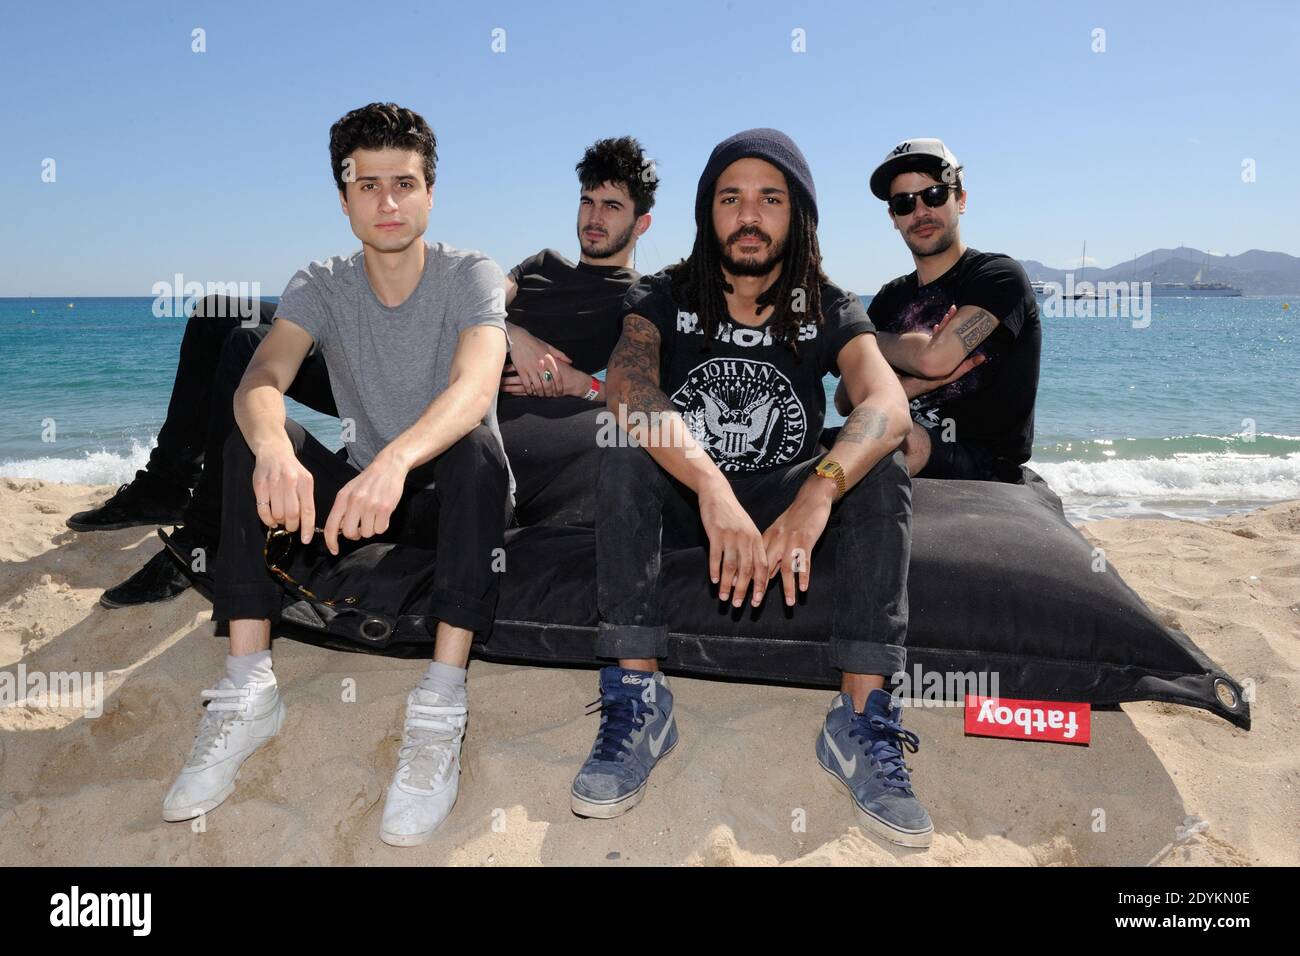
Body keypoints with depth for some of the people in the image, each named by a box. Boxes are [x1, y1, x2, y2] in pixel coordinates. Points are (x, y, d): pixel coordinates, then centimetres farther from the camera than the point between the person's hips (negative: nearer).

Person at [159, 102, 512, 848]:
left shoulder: (472, 276, -12)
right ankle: (249, 694, -21)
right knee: (251, 443, -20)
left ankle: (441, 710, -37)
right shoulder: (323, 287, -3)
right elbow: (262, 380, -22)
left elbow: (475, 387, -32)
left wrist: (395, 460, -52)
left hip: (455, 500, -3)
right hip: (360, 491, 3)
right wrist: (274, 447, -47)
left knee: (477, 448, -35)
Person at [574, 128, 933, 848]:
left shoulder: (829, 310, -3)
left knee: (879, 466, -24)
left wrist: (819, 491, -45)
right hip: (680, 500, 0)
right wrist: (712, 489, -46)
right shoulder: (664, 298, -6)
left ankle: (861, 716, -26)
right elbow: (627, 388, -28)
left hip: (785, 500, 1)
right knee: (625, 448, -29)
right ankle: (637, 699, -29)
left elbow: (887, 404, -24)